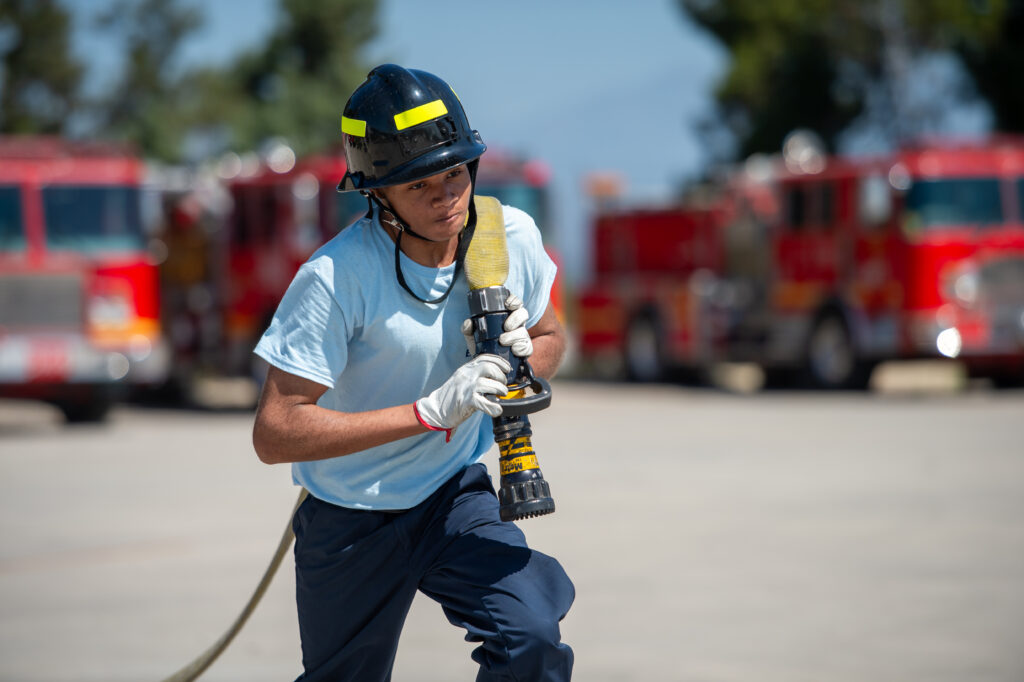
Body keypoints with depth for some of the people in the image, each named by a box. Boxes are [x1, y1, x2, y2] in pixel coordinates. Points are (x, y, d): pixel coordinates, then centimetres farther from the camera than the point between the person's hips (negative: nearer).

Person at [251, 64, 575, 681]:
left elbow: (551, 340, 10)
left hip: (458, 497, 3)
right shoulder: (336, 277, -25)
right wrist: (431, 411, -34)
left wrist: (519, 358, -16)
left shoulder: (512, 237, -10)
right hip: (350, 523, -3)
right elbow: (275, 434, -28)